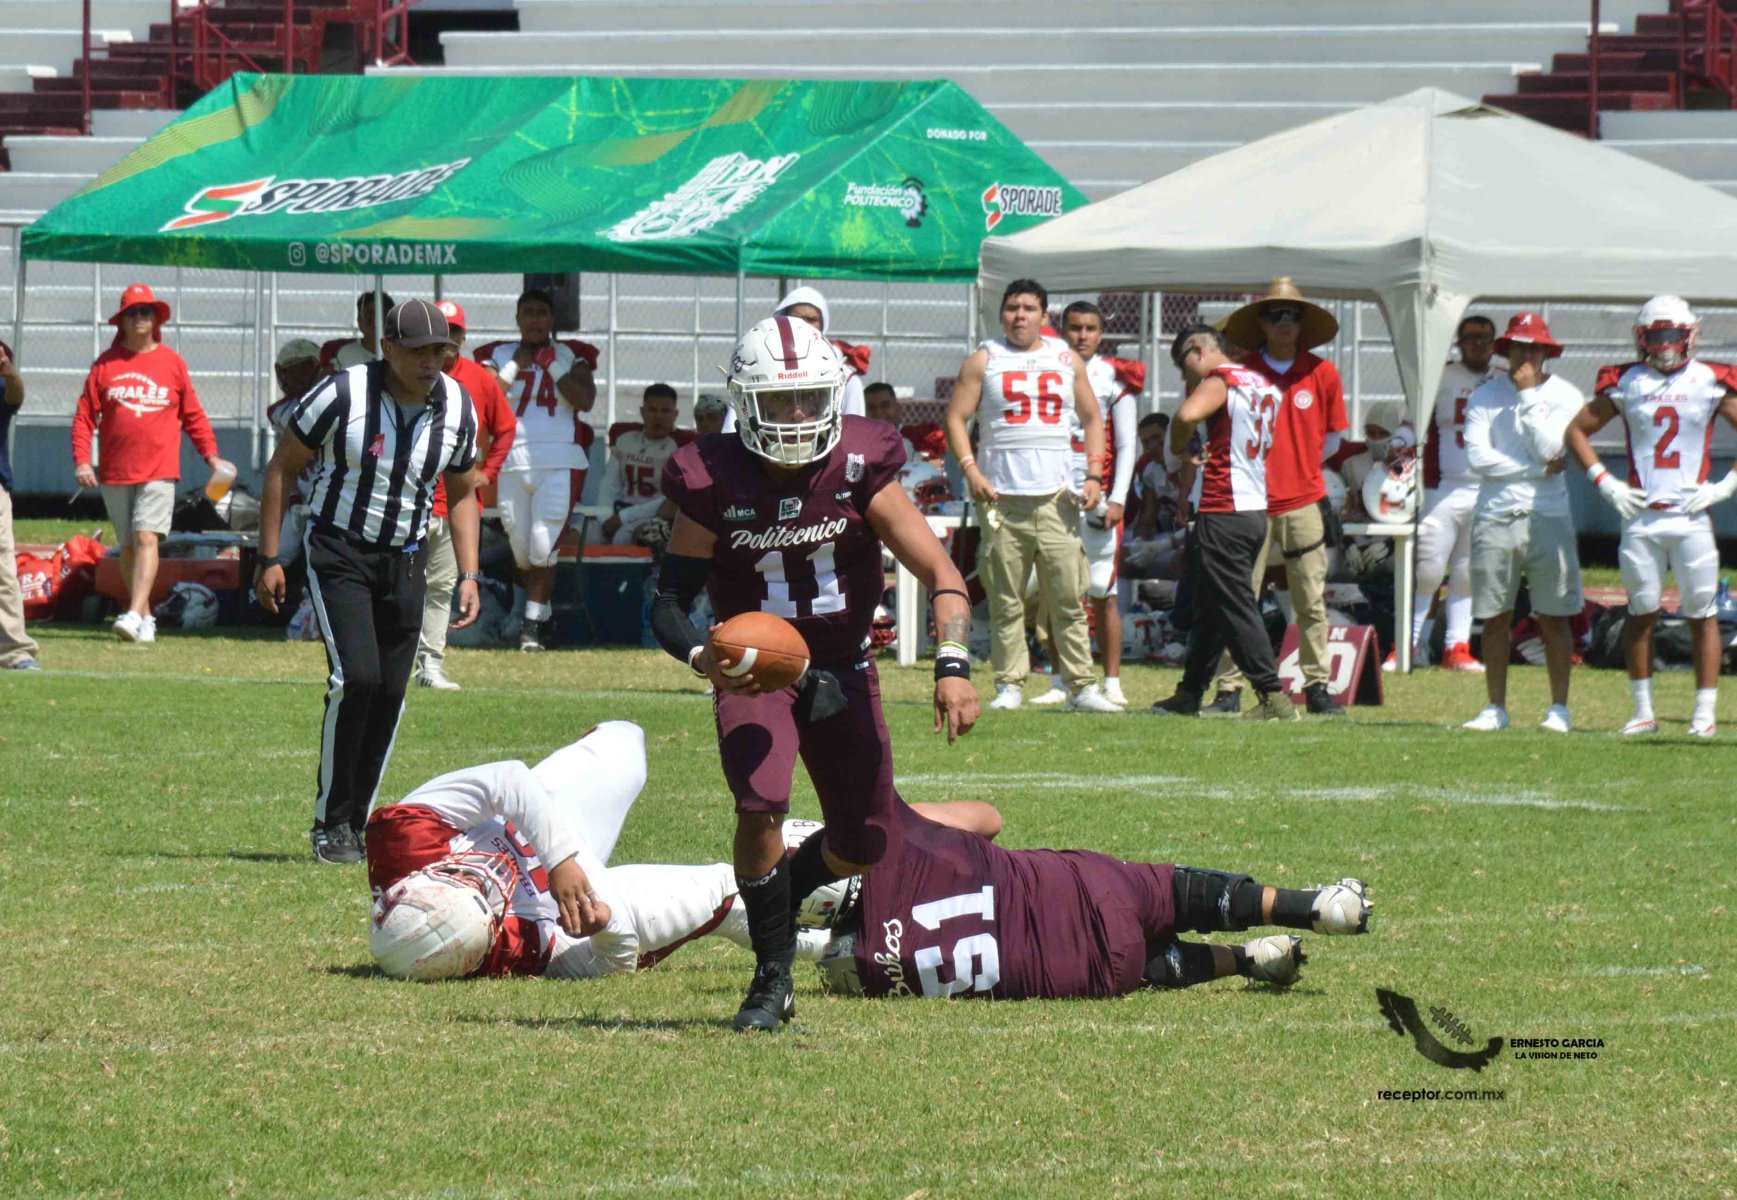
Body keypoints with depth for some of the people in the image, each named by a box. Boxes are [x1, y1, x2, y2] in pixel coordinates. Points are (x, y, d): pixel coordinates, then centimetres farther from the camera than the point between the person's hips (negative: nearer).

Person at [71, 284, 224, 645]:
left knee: (146, 537, -16)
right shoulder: (106, 363, 5)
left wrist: (210, 454, 2)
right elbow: (84, 415, 2)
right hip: (115, 473, 2)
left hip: (159, 471, -2)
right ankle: (145, 619, 20)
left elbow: (193, 414, 11)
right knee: (128, 545, 9)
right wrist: (81, 461, -8)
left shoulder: (172, 363, 5)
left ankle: (134, 614, -26)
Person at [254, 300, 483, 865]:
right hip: (339, 552, -4)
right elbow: (282, 467, -5)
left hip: (405, 561, 4)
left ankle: (355, 824, 12)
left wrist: (468, 576, 5)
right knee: (357, 677, -18)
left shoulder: (456, 409, -3)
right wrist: (269, 559, -6)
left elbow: (462, 494, 13)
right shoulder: (342, 395, -16)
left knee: (390, 691, 0)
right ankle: (330, 823, -7)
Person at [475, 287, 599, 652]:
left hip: (560, 461, -2)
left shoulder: (570, 356, 9)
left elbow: (585, 400, -5)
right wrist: (516, 365, -5)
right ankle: (542, 611, 23)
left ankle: (532, 624, -7)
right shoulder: (499, 355, 11)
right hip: (512, 461, 2)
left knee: (544, 546, -11)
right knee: (521, 549, 4)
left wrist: (553, 365, -9)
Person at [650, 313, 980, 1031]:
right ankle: (772, 977, -9)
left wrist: (953, 666, -32)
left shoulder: (858, 467, -14)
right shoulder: (714, 482, -15)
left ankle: (776, 896, 41)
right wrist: (703, 658, -31)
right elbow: (670, 602, -9)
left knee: (862, 845, 6)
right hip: (753, 672, -2)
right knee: (761, 805, -27)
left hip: (843, 671, 2)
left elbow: (942, 576, -16)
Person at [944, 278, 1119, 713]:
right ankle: (1009, 685, 4)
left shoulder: (1066, 360, 14)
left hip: (1057, 497, 1)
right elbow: (956, 418, 4)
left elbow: (1092, 418, 19)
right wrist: (971, 471, -9)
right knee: (1006, 601, -1)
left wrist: (1094, 475, 7)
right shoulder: (984, 360, 7)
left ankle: (1081, 686, -1)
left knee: (1069, 599, -3)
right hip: (1003, 497, -1)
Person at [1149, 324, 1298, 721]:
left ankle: (1274, 696, -14)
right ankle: (1189, 695, 24)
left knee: (1234, 609, -8)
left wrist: (1177, 453, -11)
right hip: (1257, 507, 9)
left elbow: (1188, 415, -30)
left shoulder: (1220, 382, -10)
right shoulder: (1266, 386, 16)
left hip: (1223, 513, -9)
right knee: (1208, 609, 17)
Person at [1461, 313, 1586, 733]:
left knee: (1554, 618, 0)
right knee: (1495, 617, 4)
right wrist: (1540, 469, -10)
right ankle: (1495, 708, 12)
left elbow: (1550, 449, -12)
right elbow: (1478, 456, -7)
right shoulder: (1486, 397, 5)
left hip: (1548, 520, -1)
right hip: (1494, 519, 1)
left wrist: (1529, 395, -10)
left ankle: (1559, 708, 6)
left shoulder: (1565, 396, 2)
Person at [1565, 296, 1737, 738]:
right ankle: (1643, 711, 12)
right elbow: (1578, 431, 13)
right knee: (1641, 613, 4)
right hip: (1640, 517, 1)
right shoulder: (1626, 384, 7)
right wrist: (1605, 483, 3)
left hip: (1692, 515, -1)